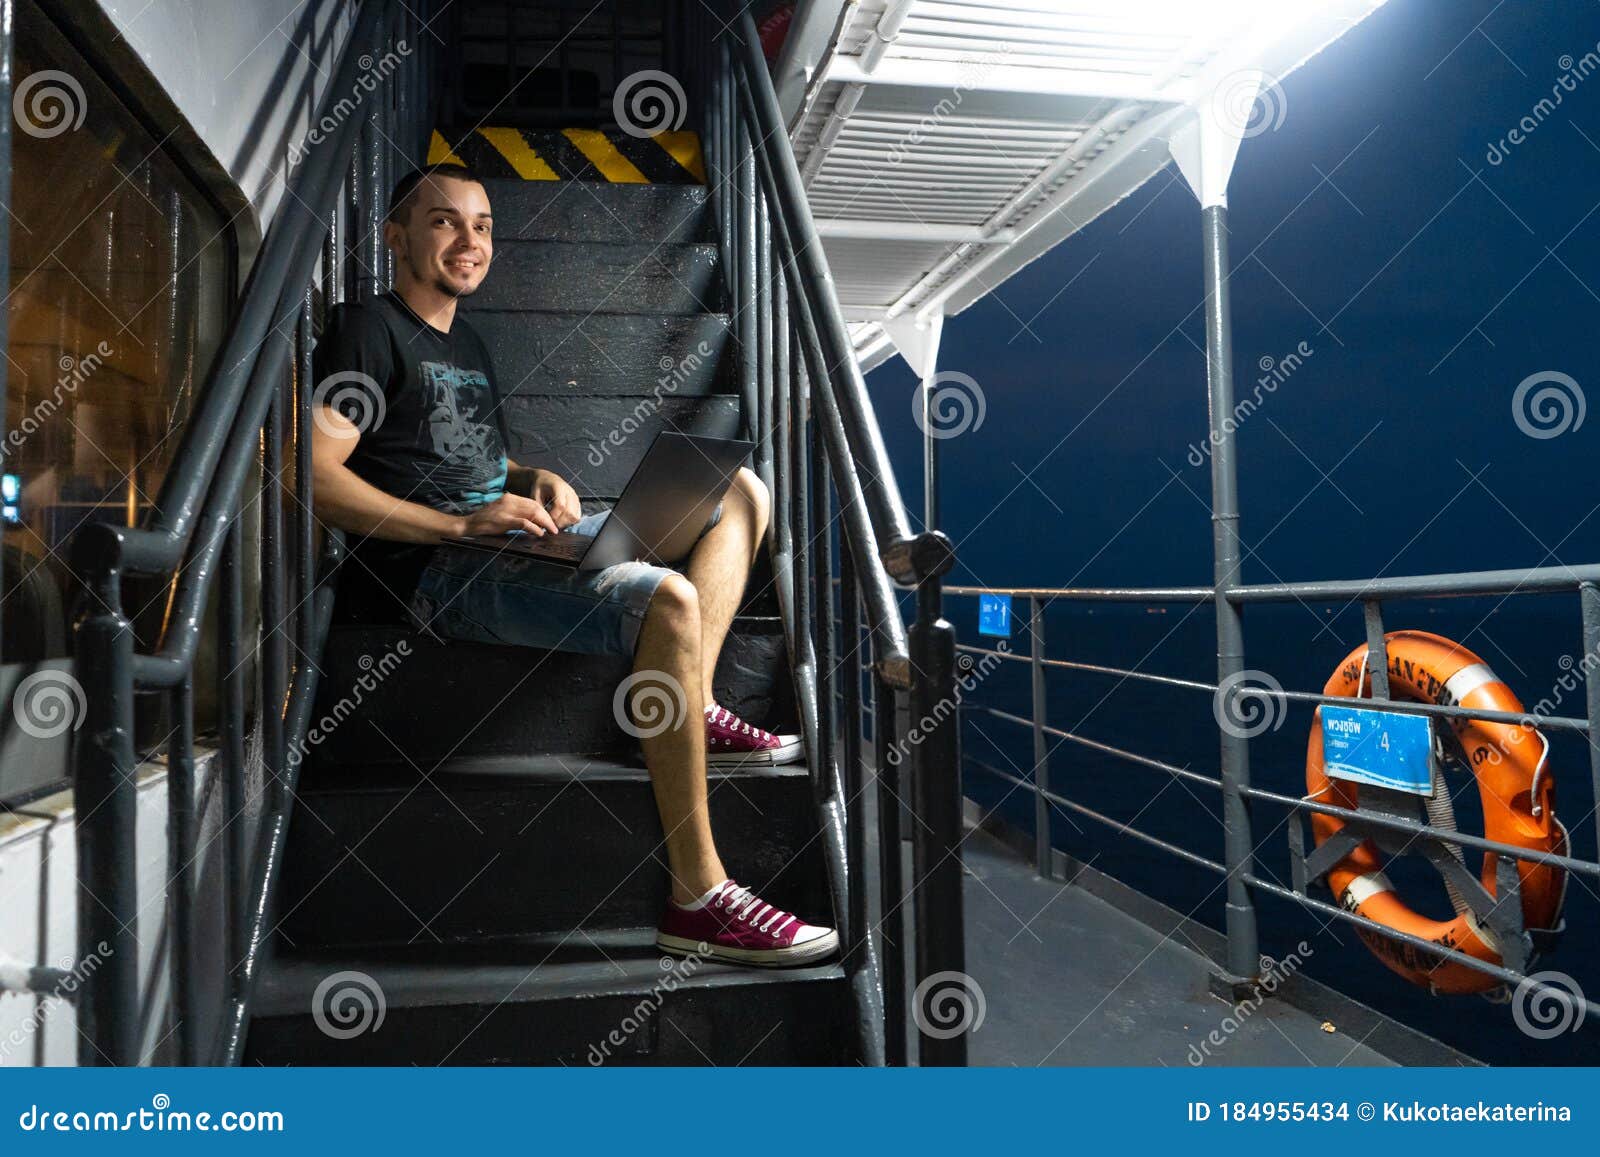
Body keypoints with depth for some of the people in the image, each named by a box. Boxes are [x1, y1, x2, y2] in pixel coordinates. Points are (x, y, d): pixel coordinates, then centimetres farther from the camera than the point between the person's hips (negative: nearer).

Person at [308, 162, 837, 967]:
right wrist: (459, 524, -18)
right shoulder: (367, 330, 1)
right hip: (437, 571, -9)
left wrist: (537, 481, 8)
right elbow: (313, 476, -11)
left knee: (741, 491, 6)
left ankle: (693, 710, -11)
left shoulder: (468, 344, 27)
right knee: (666, 599, -36)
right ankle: (697, 901, -31)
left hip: (510, 543, 9)